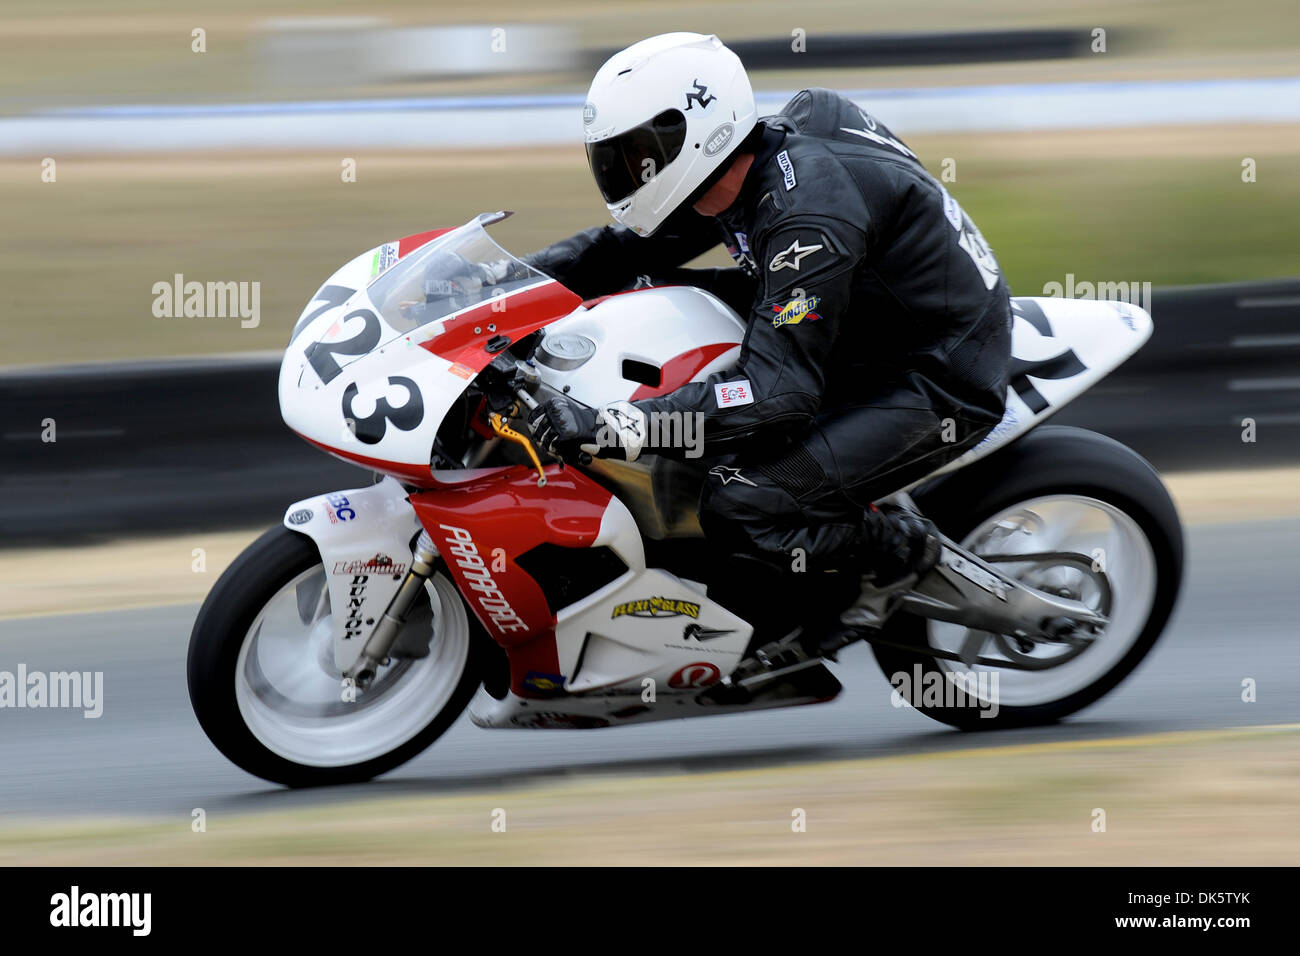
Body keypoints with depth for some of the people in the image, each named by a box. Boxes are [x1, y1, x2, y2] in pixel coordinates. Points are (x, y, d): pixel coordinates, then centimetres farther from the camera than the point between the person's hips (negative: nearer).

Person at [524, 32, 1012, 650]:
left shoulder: (808, 210, -30)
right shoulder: (750, 172, -1)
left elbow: (780, 389, -35)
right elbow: (626, 249, 13)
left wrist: (607, 429, -41)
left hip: (936, 385, -10)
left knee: (739, 507, -25)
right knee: (660, 295, 9)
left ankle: (900, 547, -2)